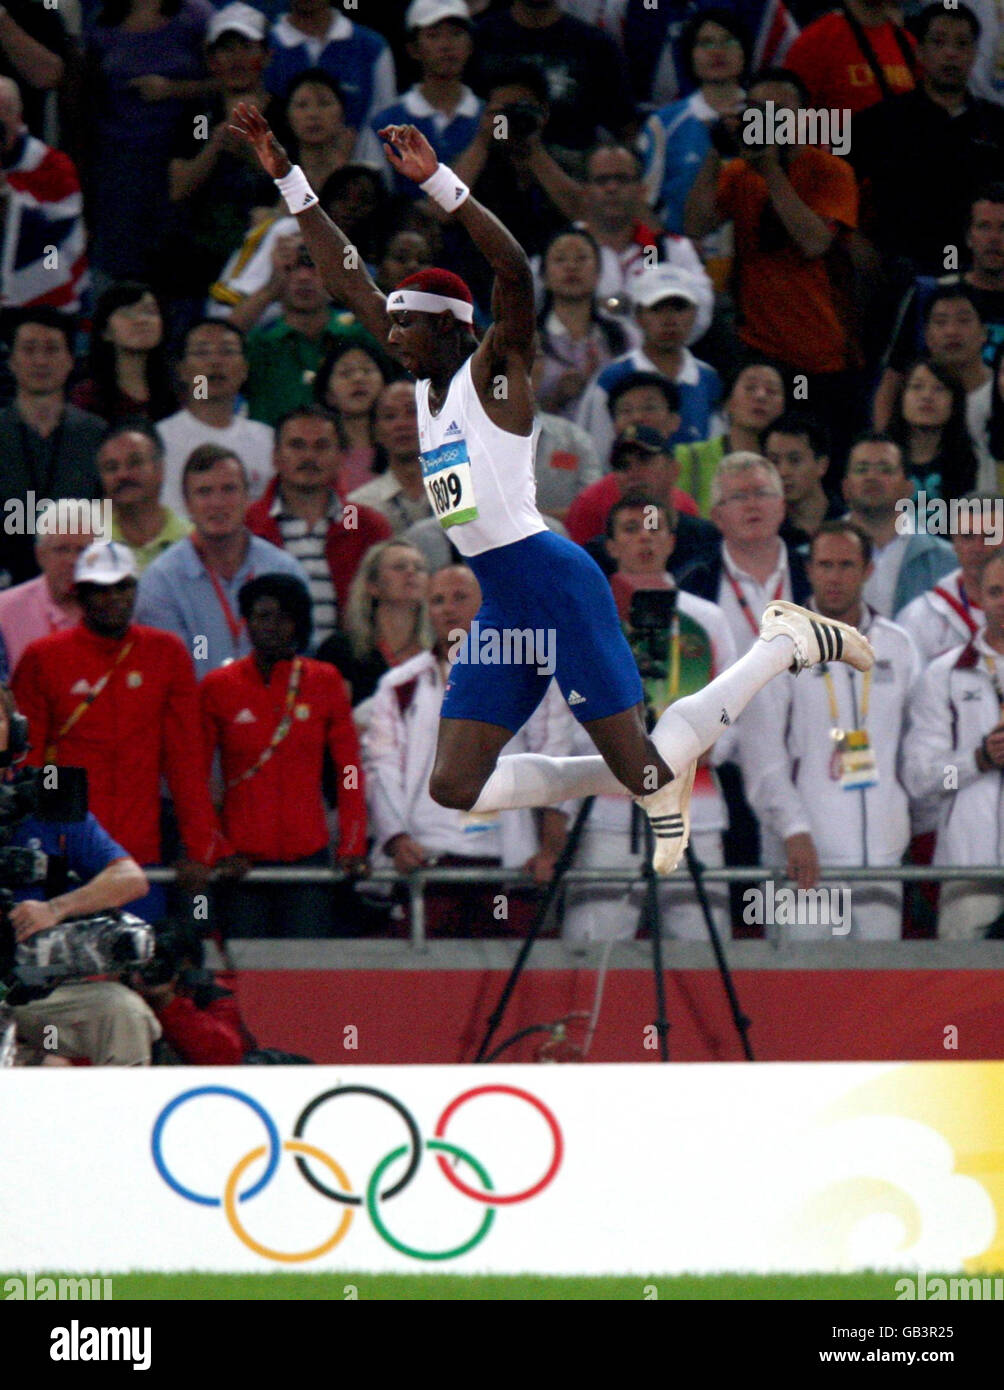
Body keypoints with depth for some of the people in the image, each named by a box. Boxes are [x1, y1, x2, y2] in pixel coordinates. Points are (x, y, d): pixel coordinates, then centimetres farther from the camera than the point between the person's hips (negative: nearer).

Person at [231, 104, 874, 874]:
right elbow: (349, 281, 18)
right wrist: (288, 178, 14)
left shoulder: (495, 370, -6)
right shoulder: (426, 382, 14)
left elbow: (515, 271, -24)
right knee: (454, 788, 1)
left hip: (553, 582, -8)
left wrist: (438, 180, -30)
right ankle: (656, 782, 15)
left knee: (642, 768, -7)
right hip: (500, 604, 8)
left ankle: (785, 642, 14)